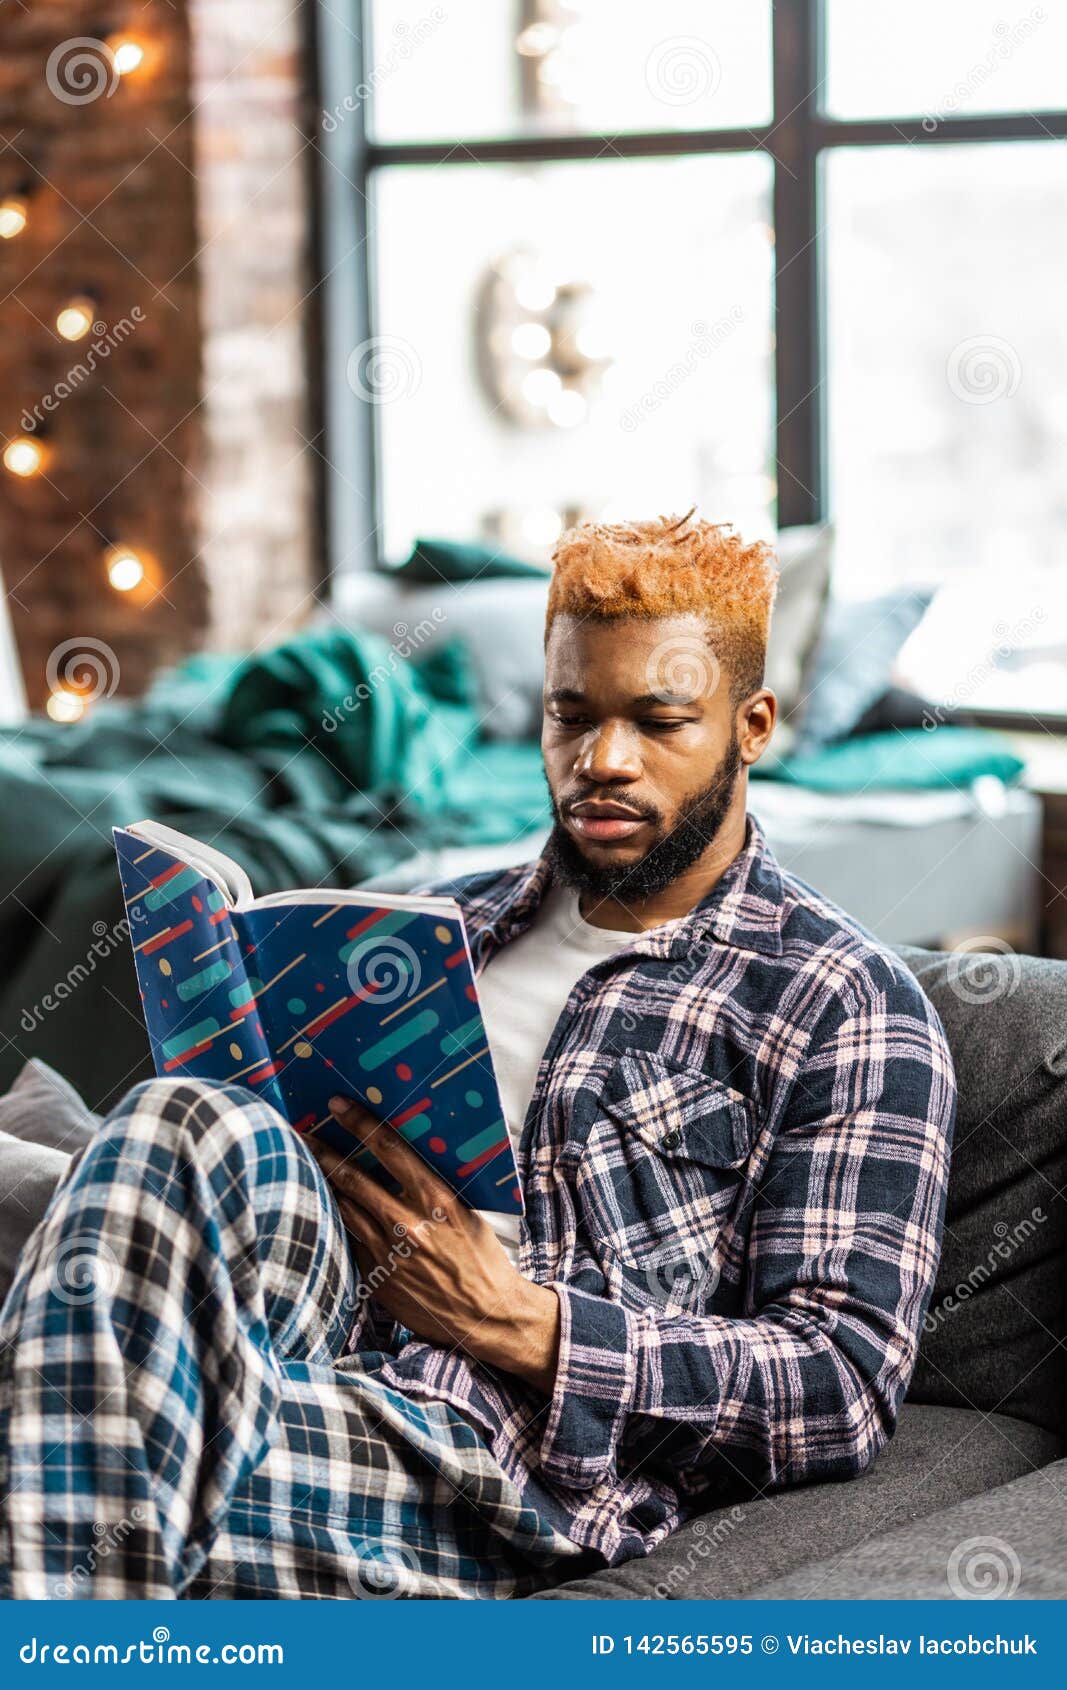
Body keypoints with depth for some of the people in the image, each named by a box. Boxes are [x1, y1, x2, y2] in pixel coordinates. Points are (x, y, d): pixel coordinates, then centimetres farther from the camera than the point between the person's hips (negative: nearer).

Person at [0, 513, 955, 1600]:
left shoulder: (847, 1009, 7)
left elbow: (845, 1391, -2)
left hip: (510, 1468, -6)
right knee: (194, 1131, -30)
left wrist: (523, 1327, -14)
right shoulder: (452, 926, 26)